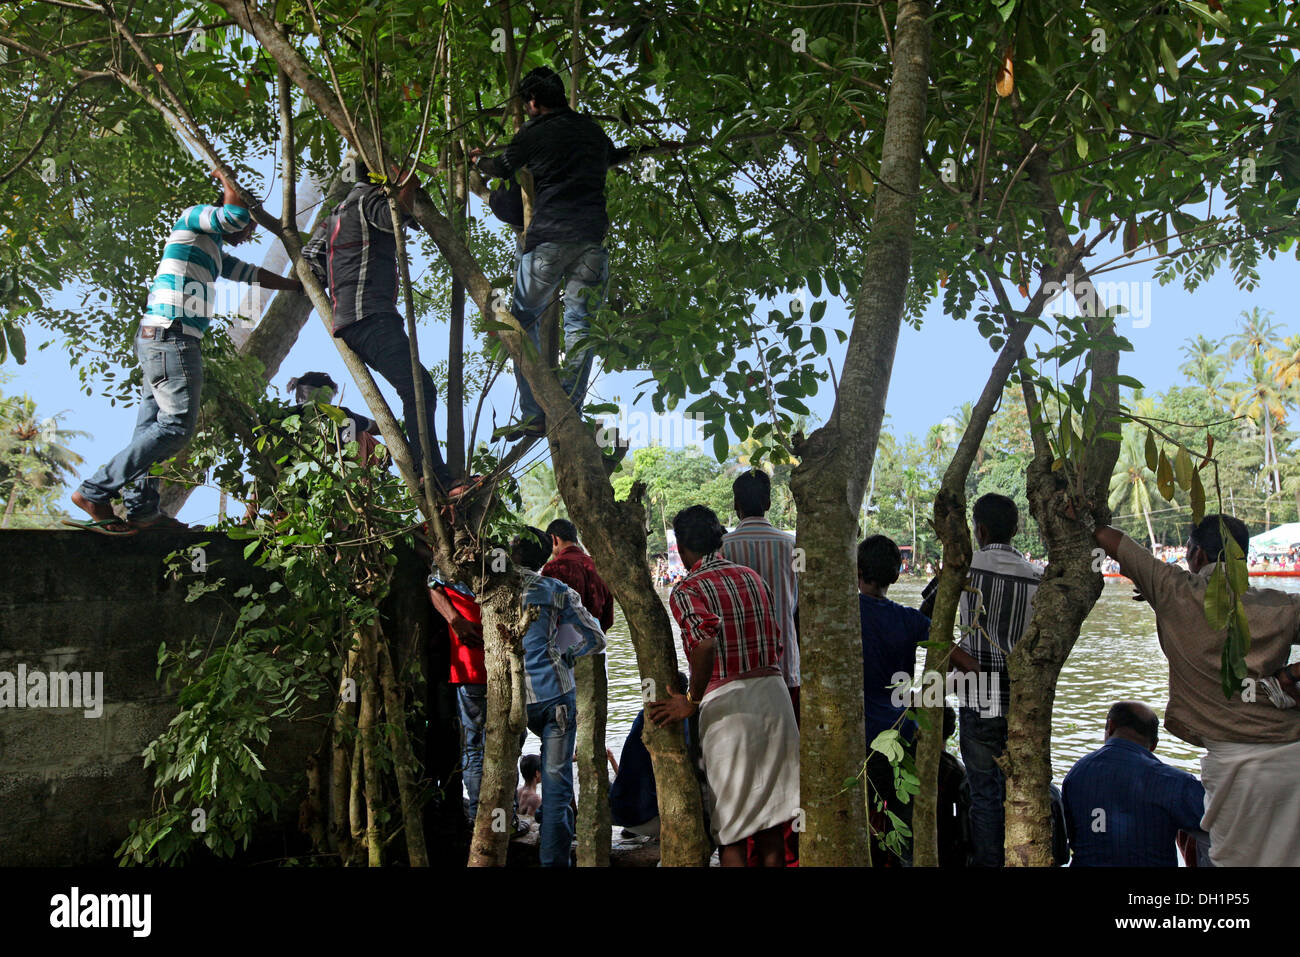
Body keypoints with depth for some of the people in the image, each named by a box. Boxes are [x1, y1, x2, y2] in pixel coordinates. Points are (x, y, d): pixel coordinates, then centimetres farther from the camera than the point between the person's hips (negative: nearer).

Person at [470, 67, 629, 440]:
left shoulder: (534, 133, 6)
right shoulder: (594, 131, 18)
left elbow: (502, 168, 25)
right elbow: (614, 157, 42)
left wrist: (478, 160, 46)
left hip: (548, 238, -3)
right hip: (592, 240, 4)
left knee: (524, 320, 7)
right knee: (579, 325, 3)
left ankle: (534, 416, -4)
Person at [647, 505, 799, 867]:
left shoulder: (687, 589, -8)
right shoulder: (752, 576, 11)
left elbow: (706, 644, -27)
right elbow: (776, 643, 13)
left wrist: (691, 702, -16)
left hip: (726, 702, -6)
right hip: (774, 692, 6)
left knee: (730, 832, 6)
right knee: (769, 825, 17)